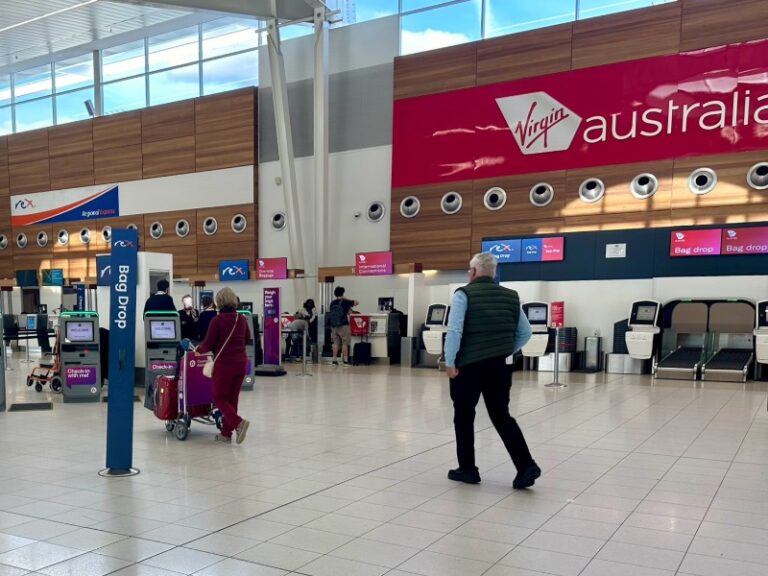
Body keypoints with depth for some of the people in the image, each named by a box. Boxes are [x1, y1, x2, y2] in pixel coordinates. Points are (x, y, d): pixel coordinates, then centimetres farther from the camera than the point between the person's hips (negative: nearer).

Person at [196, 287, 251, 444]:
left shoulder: (217, 320, -11)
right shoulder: (242, 320, 5)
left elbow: (208, 344, -8)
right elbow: (247, 338, 23)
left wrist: (198, 350, 12)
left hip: (224, 363, -6)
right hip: (241, 362, 6)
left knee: (219, 397, 5)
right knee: (232, 398, 13)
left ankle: (238, 422, -16)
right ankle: (226, 433, 16)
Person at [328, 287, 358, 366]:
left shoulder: (332, 303, 5)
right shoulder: (345, 302, -5)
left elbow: (330, 313, 14)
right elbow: (356, 302, 8)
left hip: (334, 326, 4)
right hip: (343, 325, -4)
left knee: (336, 343, 9)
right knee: (345, 343, 1)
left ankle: (334, 360, 9)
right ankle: (345, 361, 1)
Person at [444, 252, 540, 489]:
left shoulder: (464, 294, -7)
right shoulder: (510, 296, 9)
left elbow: (454, 331, -17)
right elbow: (525, 332, 12)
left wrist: (450, 362, -12)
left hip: (469, 366, -4)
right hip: (500, 366, 5)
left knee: (464, 417, 10)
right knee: (502, 416, 12)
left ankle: (467, 469, 17)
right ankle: (526, 465, 3)